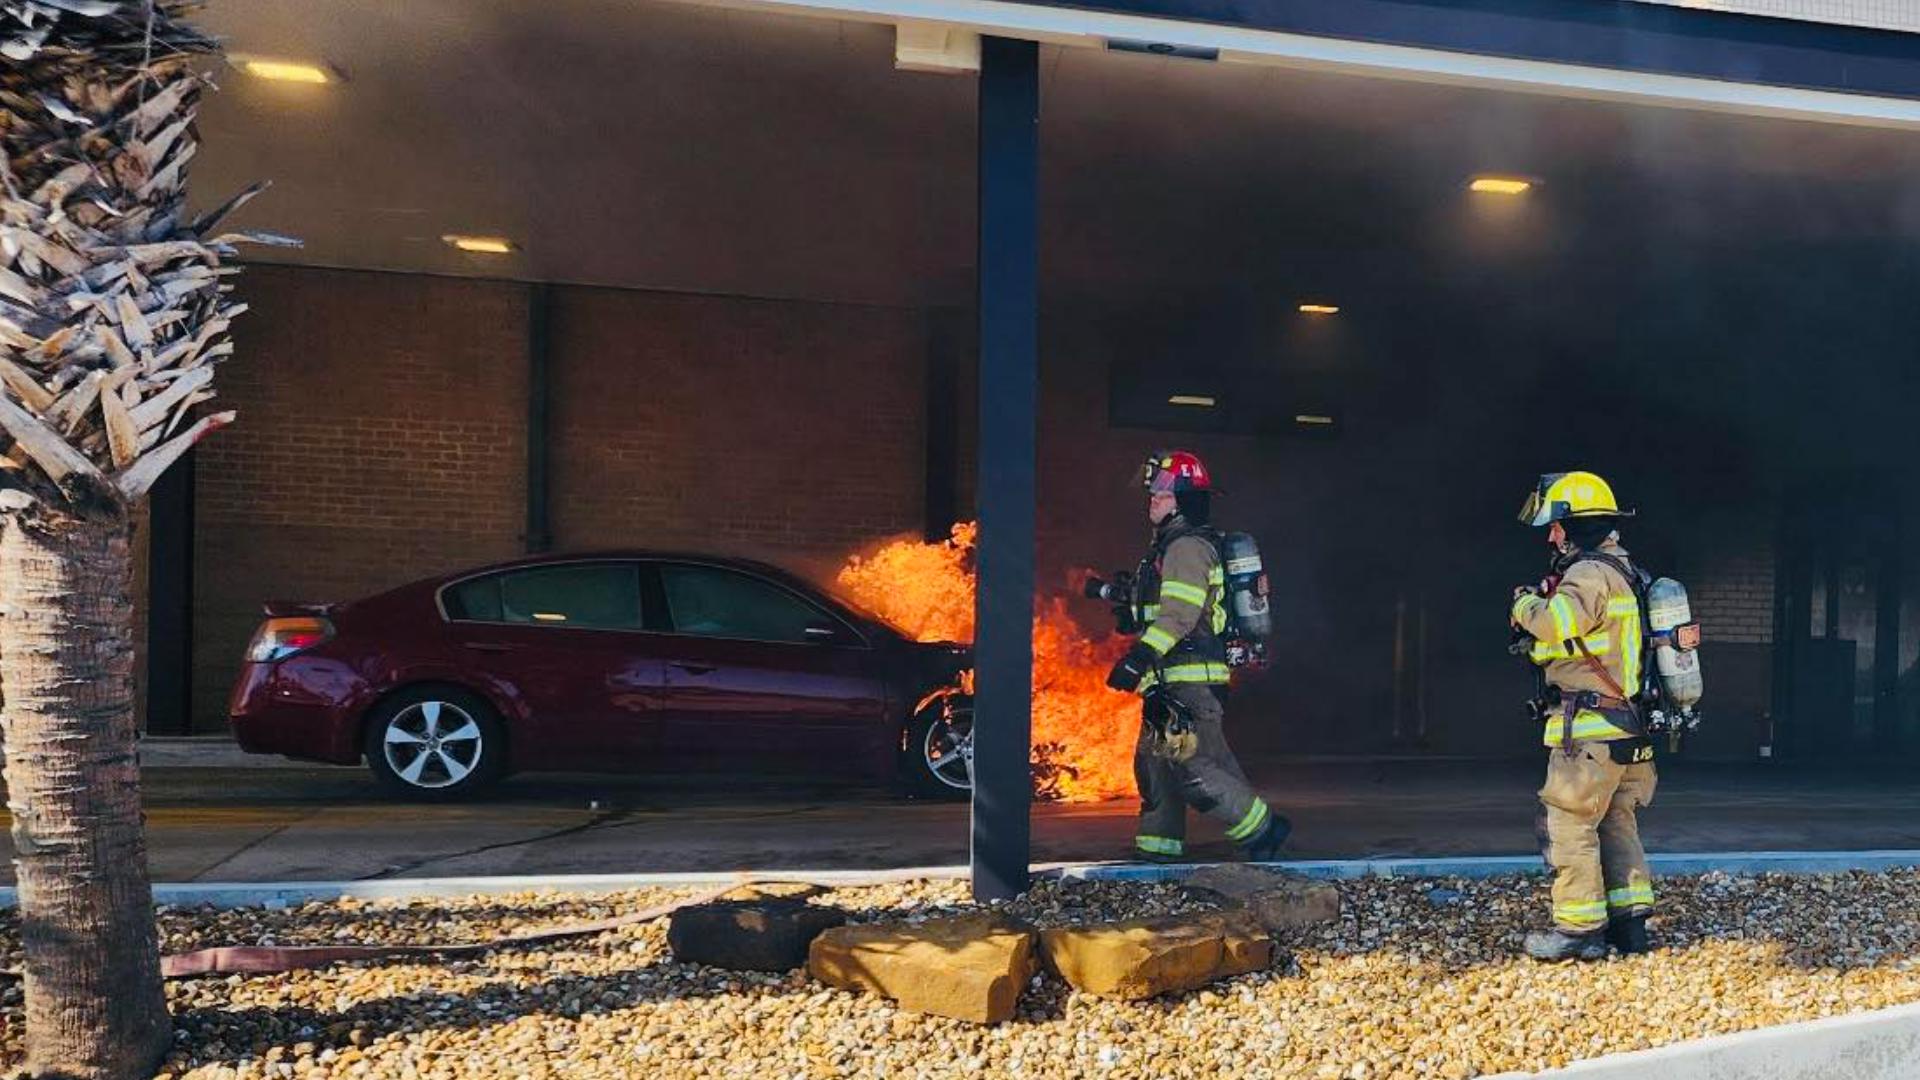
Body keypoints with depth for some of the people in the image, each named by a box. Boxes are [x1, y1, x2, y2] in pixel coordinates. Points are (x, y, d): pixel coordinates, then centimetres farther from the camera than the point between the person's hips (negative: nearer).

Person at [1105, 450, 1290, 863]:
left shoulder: (1187, 546, -13)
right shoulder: (1171, 545, 21)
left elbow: (1180, 613, -24)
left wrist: (1139, 657, -30)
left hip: (1190, 679, -11)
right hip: (1172, 680, 11)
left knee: (1194, 767, -12)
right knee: (1153, 762, 13)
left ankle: (1263, 829, -2)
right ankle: (1158, 848, 19)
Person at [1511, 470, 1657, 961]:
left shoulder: (1591, 572, -15)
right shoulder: (1621, 571, 18)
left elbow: (1558, 621, -32)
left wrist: (1526, 605, -12)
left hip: (1590, 731, -10)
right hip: (1626, 728, 10)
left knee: (1569, 824, -4)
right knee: (1616, 824, 15)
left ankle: (1580, 927, -1)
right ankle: (1629, 921, 19)